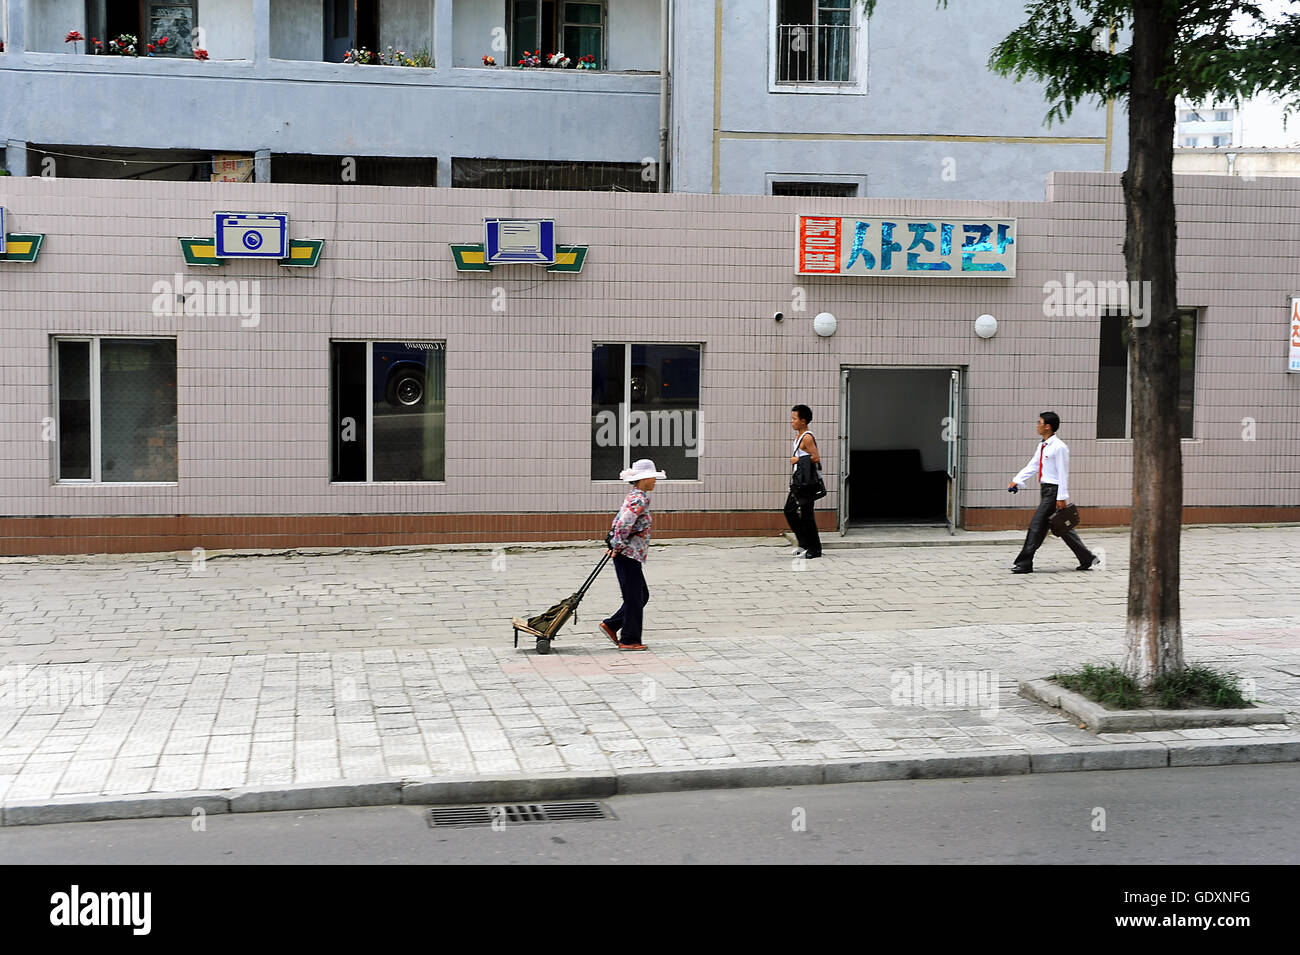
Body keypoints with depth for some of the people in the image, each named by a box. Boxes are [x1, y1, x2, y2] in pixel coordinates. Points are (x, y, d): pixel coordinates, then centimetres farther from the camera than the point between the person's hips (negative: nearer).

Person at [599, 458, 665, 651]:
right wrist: (619, 546, -18)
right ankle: (629, 640, 8)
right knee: (634, 598, -1)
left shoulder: (634, 496, 14)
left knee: (642, 595, 16)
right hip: (629, 555, -10)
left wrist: (616, 544, 20)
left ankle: (610, 625, 21)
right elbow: (623, 525, -29)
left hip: (631, 556, 10)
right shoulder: (640, 500, -18)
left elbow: (619, 521, 22)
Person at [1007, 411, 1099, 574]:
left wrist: (1061, 497, -18)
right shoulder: (1042, 445, 12)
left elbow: (1063, 473, -16)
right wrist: (1017, 481, 7)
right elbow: (1032, 466, 17)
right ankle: (1087, 558, 23)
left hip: (1054, 490, -10)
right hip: (1045, 489, 10)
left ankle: (1025, 564, -5)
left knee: (1037, 525, -9)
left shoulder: (1059, 447, -15)